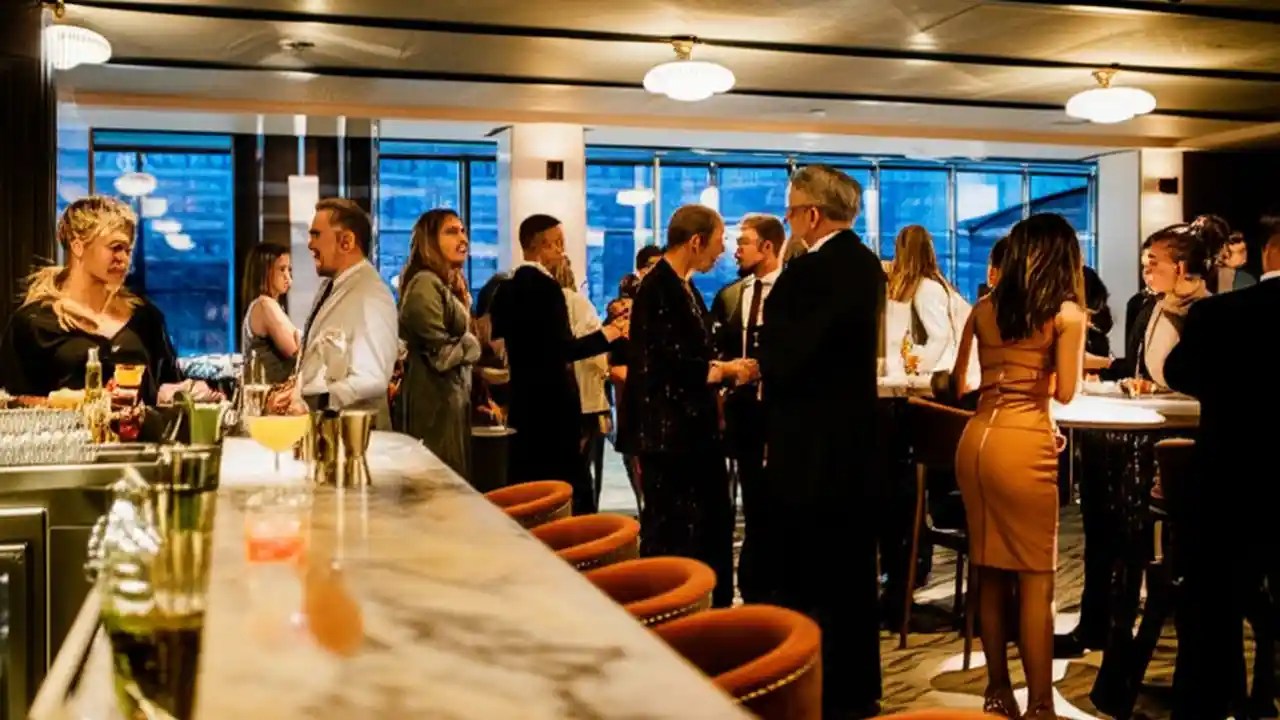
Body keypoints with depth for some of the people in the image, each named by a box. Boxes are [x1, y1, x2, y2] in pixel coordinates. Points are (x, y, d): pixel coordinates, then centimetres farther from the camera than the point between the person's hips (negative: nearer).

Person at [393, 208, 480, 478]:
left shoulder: (451, 286, 15)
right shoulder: (425, 285, -15)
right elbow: (442, 355, -17)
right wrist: (472, 344, -2)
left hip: (452, 399, 9)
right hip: (434, 404, -9)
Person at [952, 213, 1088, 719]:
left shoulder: (983, 308, 11)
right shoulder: (1066, 312, -3)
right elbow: (1066, 391, -3)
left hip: (977, 438, 5)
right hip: (1024, 443, -5)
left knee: (991, 573, 14)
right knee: (1035, 579, 3)